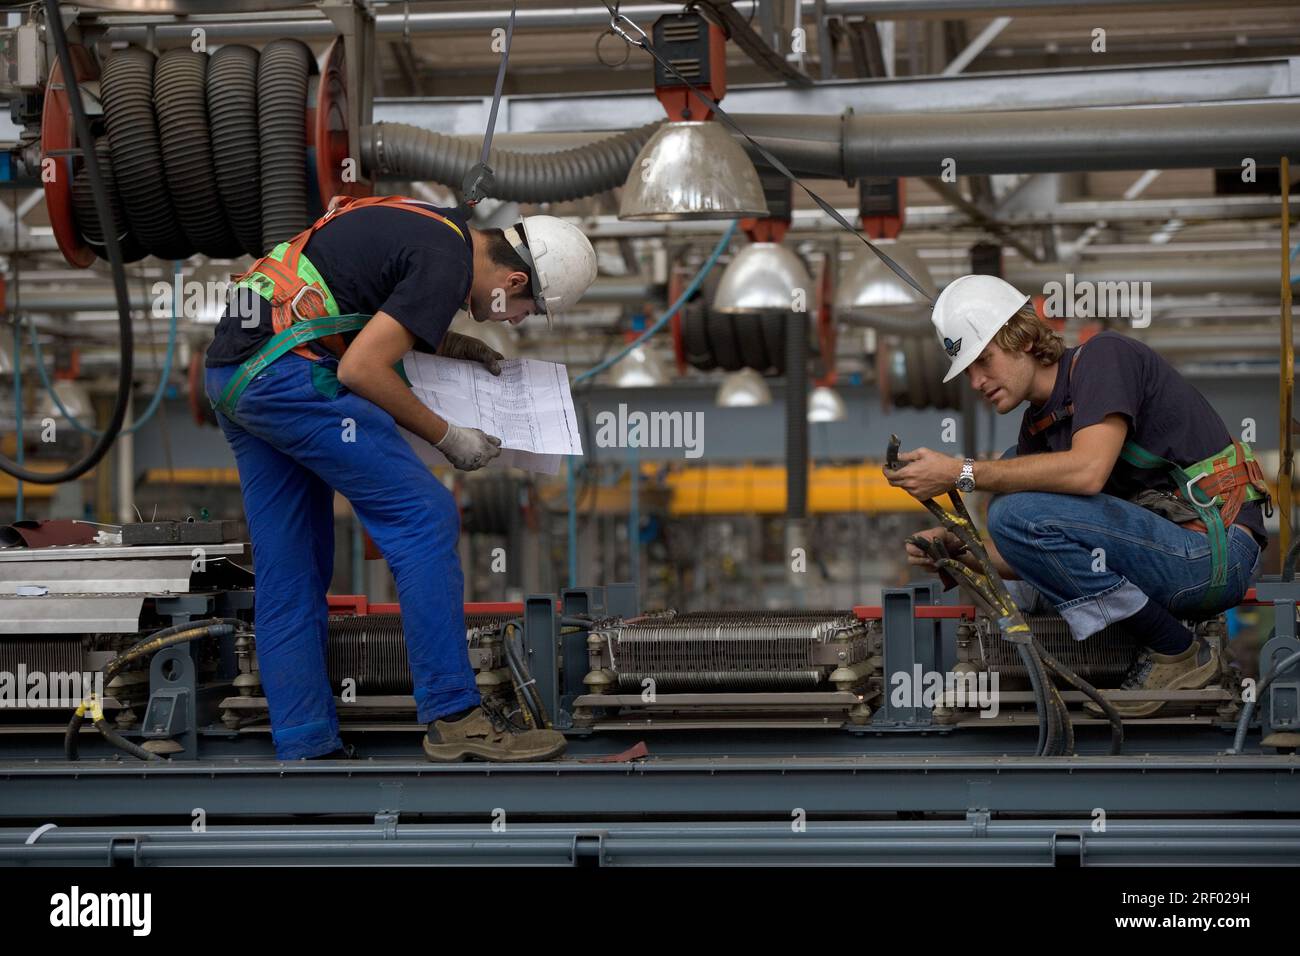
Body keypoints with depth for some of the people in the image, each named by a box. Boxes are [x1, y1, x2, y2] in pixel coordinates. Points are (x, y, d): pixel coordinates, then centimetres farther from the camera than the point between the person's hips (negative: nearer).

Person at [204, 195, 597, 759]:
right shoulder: (447, 264, -12)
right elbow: (361, 370, -17)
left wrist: (446, 342, 21)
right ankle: (454, 717, -5)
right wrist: (447, 437, -5)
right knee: (425, 519, -7)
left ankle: (303, 750, 11)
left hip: (230, 371, 10)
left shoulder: (439, 226, 17)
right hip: (289, 373, -10)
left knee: (288, 576, 11)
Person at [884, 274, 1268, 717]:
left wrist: (960, 473, -23)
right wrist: (956, 551, -8)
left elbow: (1087, 470, -28)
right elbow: (1024, 559, 12)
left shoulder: (1105, 354, -10)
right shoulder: (1037, 426, 14)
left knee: (1018, 512, -22)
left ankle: (1177, 652, -10)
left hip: (1216, 552, -9)